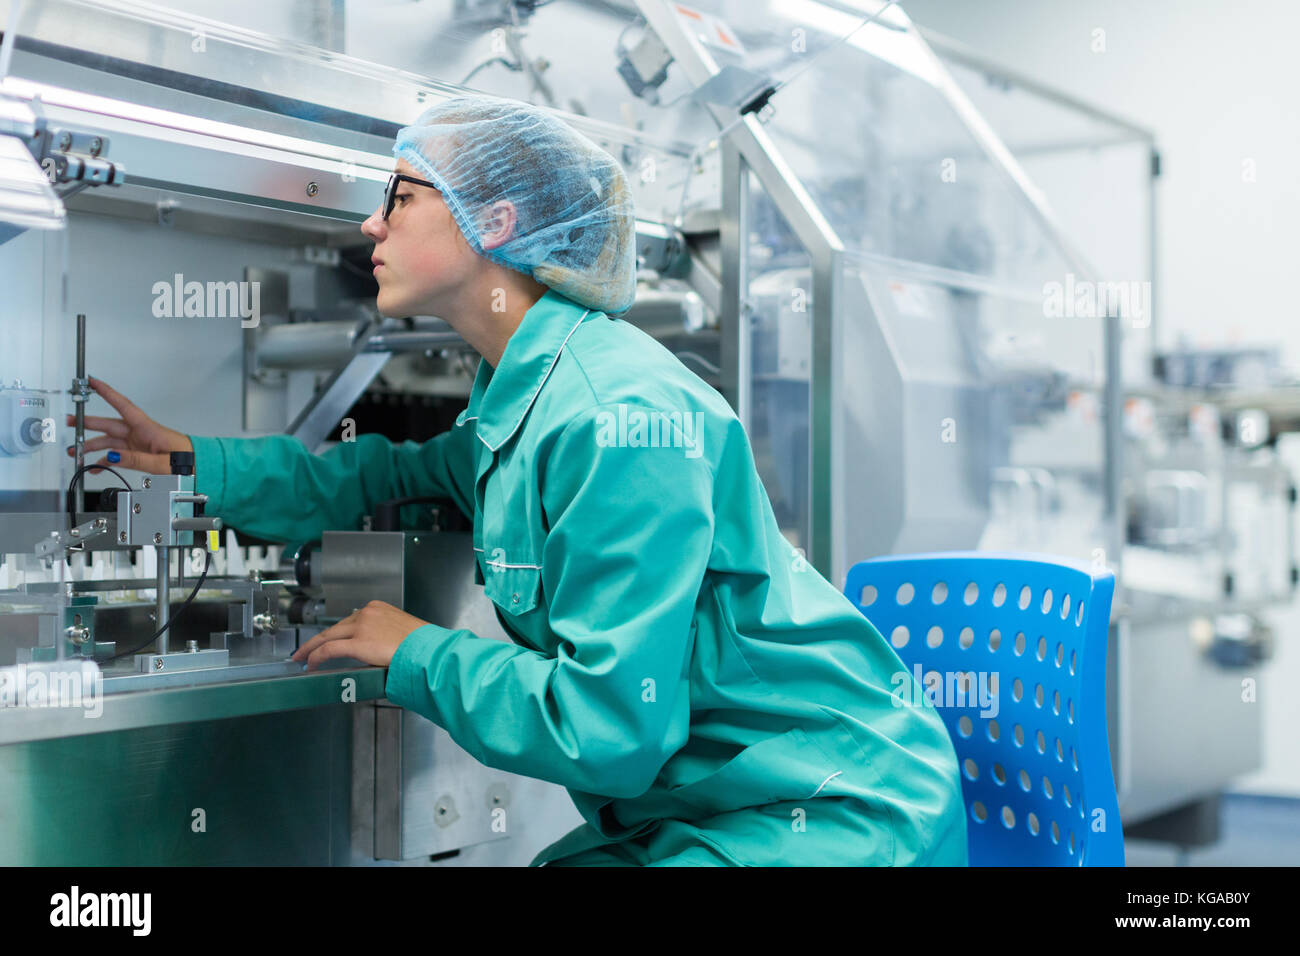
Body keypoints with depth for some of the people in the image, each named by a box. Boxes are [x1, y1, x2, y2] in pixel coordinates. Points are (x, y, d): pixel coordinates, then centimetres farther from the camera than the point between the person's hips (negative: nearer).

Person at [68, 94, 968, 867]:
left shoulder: (616, 416, -24)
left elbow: (604, 728, -25)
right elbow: (394, 475, 25)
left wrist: (416, 653, -10)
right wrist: (193, 461, 20)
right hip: (681, 808, 8)